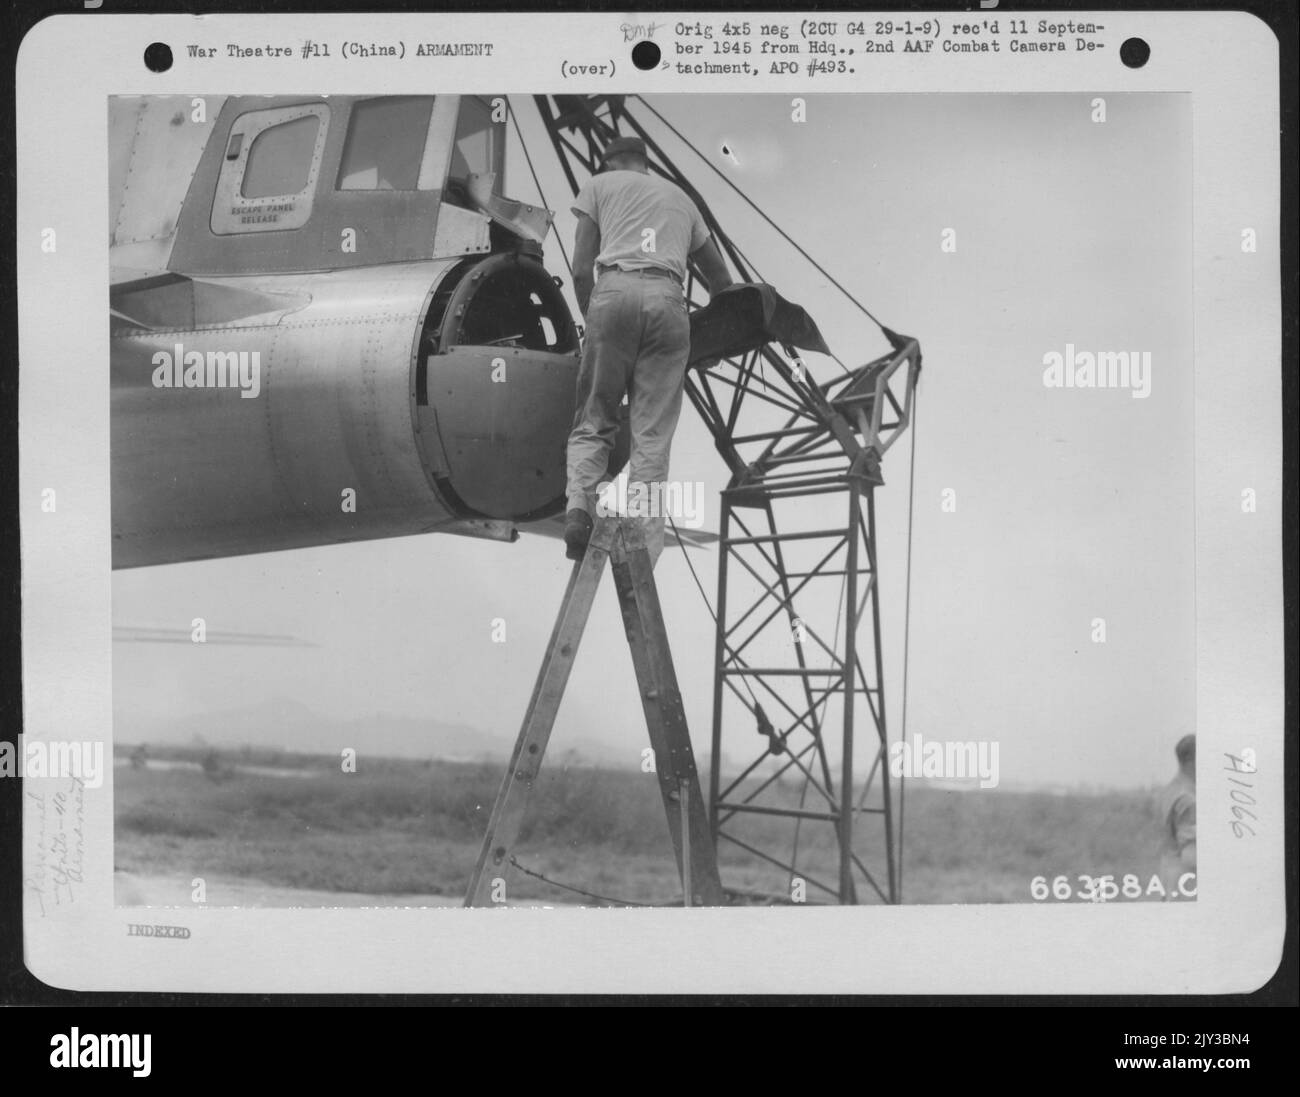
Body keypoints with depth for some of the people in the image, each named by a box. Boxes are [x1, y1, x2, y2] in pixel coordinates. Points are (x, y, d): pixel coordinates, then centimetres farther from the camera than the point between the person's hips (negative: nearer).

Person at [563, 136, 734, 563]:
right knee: (653, 436, 0)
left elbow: (582, 269, 10)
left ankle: (579, 504, -20)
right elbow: (720, 280, 34)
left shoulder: (598, 186, 23)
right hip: (669, 299, 2)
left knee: (593, 421, 5)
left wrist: (591, 318, 20)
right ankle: (642, 552, -9)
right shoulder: (680, 197, 33)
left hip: (615, 289, -2)